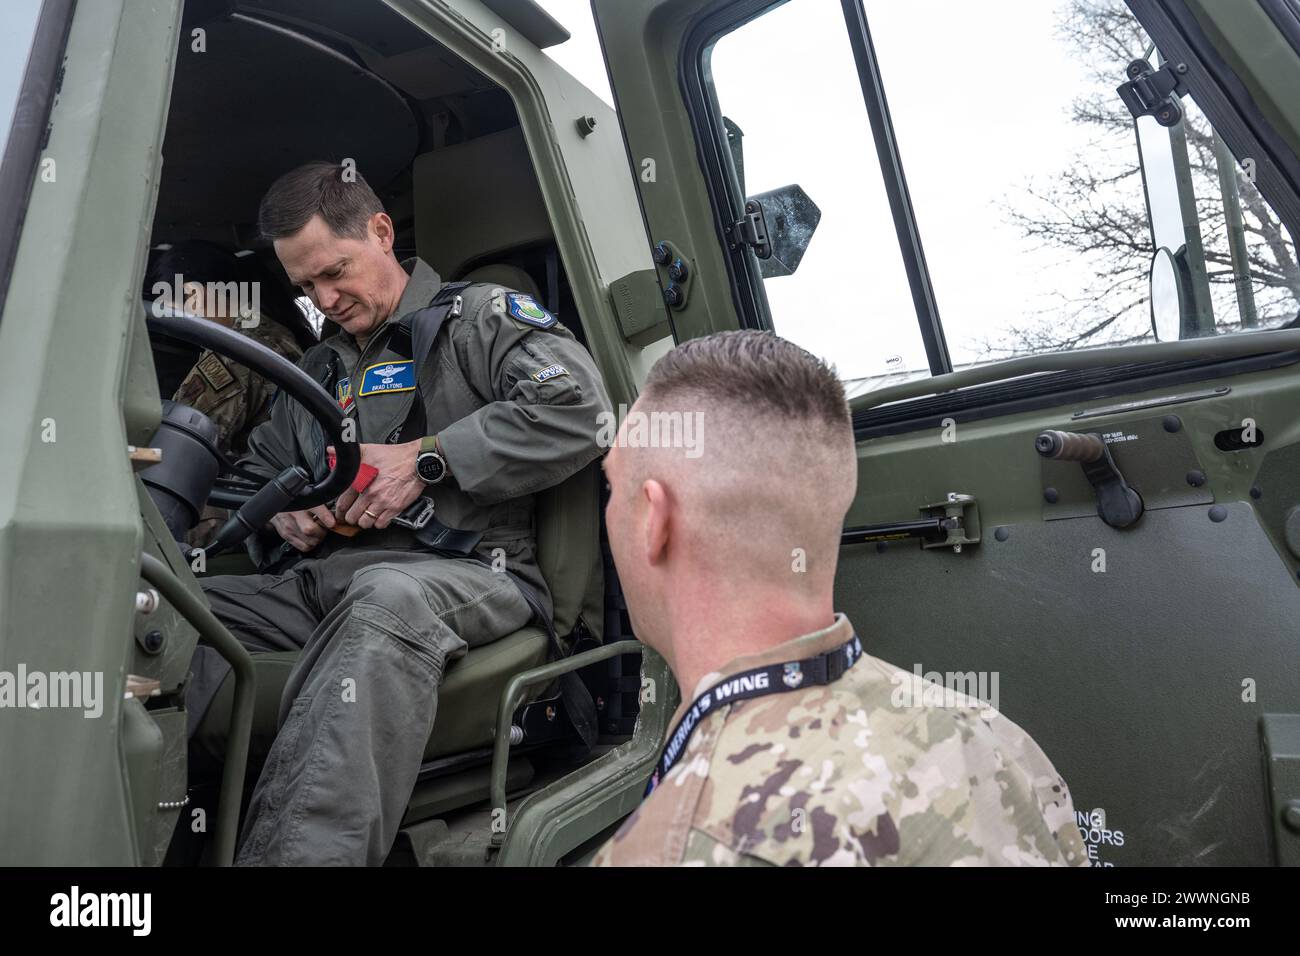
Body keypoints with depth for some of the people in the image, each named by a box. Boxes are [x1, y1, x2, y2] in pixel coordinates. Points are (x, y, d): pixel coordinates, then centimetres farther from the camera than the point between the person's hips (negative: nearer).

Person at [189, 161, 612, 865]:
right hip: (327, 581, 7)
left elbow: (578, 408, -12)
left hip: (470, 574, -6)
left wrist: (425, 458, -11)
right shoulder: (319, 369, 27)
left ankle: (296, 850, -47)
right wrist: (281, 507, 13)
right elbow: (259, 463, 40)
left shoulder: (479, 317, 7)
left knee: (386, 597, -41)